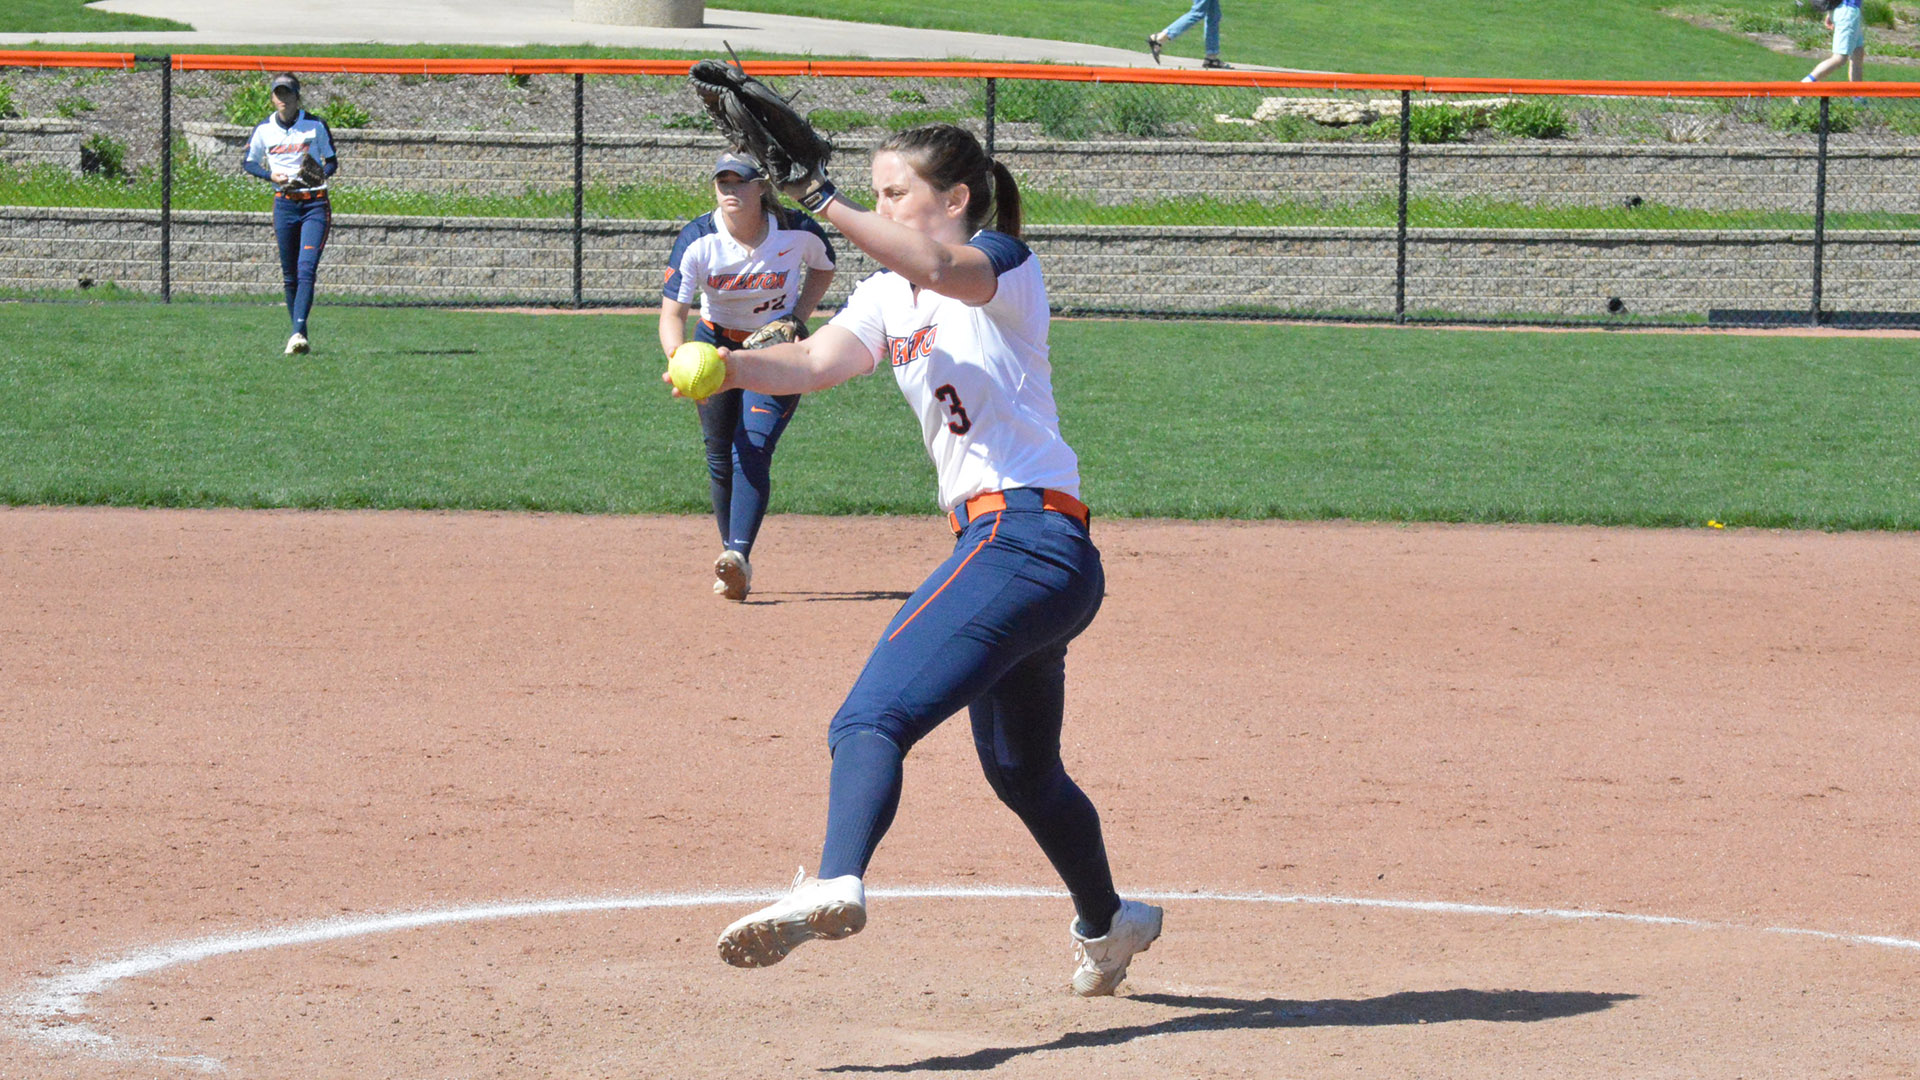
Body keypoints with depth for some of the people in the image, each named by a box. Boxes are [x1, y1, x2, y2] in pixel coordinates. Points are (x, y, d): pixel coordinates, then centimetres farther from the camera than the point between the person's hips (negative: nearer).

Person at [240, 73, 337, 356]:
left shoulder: (316, 125, 0)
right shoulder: (264, 129, 5)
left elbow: (333, 161, 7)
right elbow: (248, 163, 14)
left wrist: (323, 173, -16)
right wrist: (272, 176, -5)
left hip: (316, 204, -3)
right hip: (284, 203, 3)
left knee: (306, 267, -17)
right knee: (290, 274, 6)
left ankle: (298, 332, -25)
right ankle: (298, 332, 18)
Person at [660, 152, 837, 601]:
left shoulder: (798, 232, -21)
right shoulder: (697, 240, -22)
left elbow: (823, 269, 3)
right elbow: (672, 312, -26)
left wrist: (799, 316, -12)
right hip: (717, 345, 2)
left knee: (754, 448, -18)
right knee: (721, 457, 5)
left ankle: (739, 556, -28)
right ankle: (732, 557, 20)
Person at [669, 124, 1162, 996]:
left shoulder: (1006, 267, -3)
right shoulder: (888, 301, 18)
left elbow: (937, 268, -28)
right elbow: (815, 361, 0)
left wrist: (824, 202, -37)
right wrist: (725, 368, -20)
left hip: (1025, 539, -10)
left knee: (872, 717, -27)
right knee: (1020, 770, 27)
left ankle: (836, 884, -49)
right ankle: (1106, 926, 48)